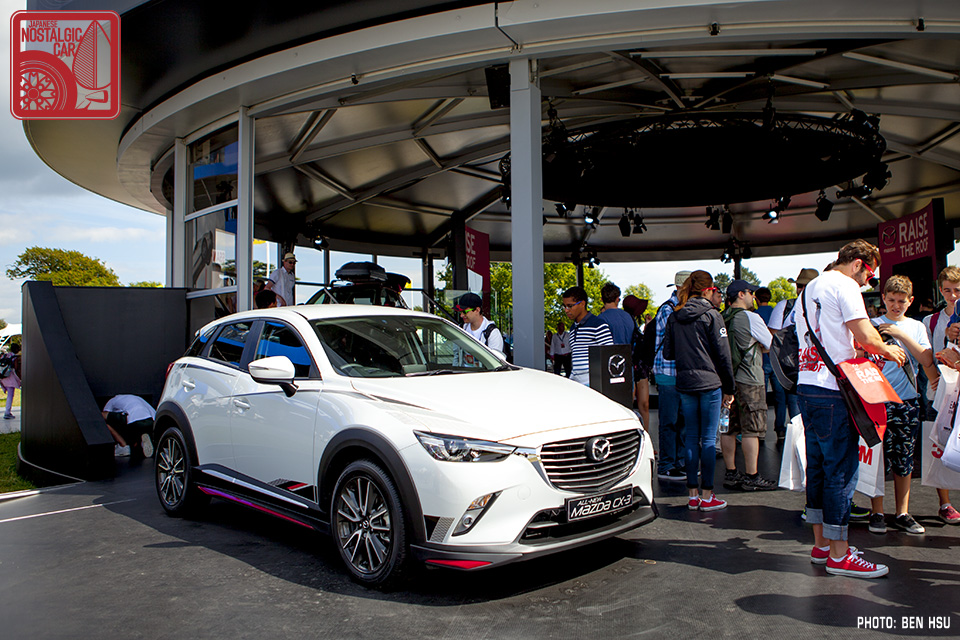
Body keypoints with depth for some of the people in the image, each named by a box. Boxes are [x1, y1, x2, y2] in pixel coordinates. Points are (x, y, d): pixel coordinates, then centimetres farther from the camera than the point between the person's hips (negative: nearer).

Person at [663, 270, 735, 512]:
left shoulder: (674, 317, 6)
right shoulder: (711, 315, -7)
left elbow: (667, 353, 10)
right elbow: (723, 354, -6)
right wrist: (728, 388, 1)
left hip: (685, 383, 5)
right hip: (709, 383, -4)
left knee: (691, 437, 10)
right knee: (708, 439, 0)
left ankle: (693, 494, 14)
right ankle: (707, 496, 4)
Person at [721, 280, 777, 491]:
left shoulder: (722, 319, 9)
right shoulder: (751, 318, -10)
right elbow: (769, 345, -2)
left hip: (726, 379, 7)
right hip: (748, 380, -7)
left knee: (728, 429, 9)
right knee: (751, 430, -1)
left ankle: (730, 474, 16)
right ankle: (751, 477, 2)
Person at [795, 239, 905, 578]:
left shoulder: (808, 289, 21)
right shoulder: (844, 284, -7)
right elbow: (866, 335, -16)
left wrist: (856, 353, 25)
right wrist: (887, 350, 3)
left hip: (806, 384, 9)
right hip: (832, 389, -9)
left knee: (818, 465, 14)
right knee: (842, 468, -3)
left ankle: (821, 544, 23)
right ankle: (839, 554, 2)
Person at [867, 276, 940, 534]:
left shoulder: (916, 327, 11)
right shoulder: (874, 326, 3)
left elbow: (927, 361, -2)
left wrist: (901, 335, -10)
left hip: (908, 401, 3)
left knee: (904, 460, 8)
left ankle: (903, 513, 18)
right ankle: (877, 513, 7)